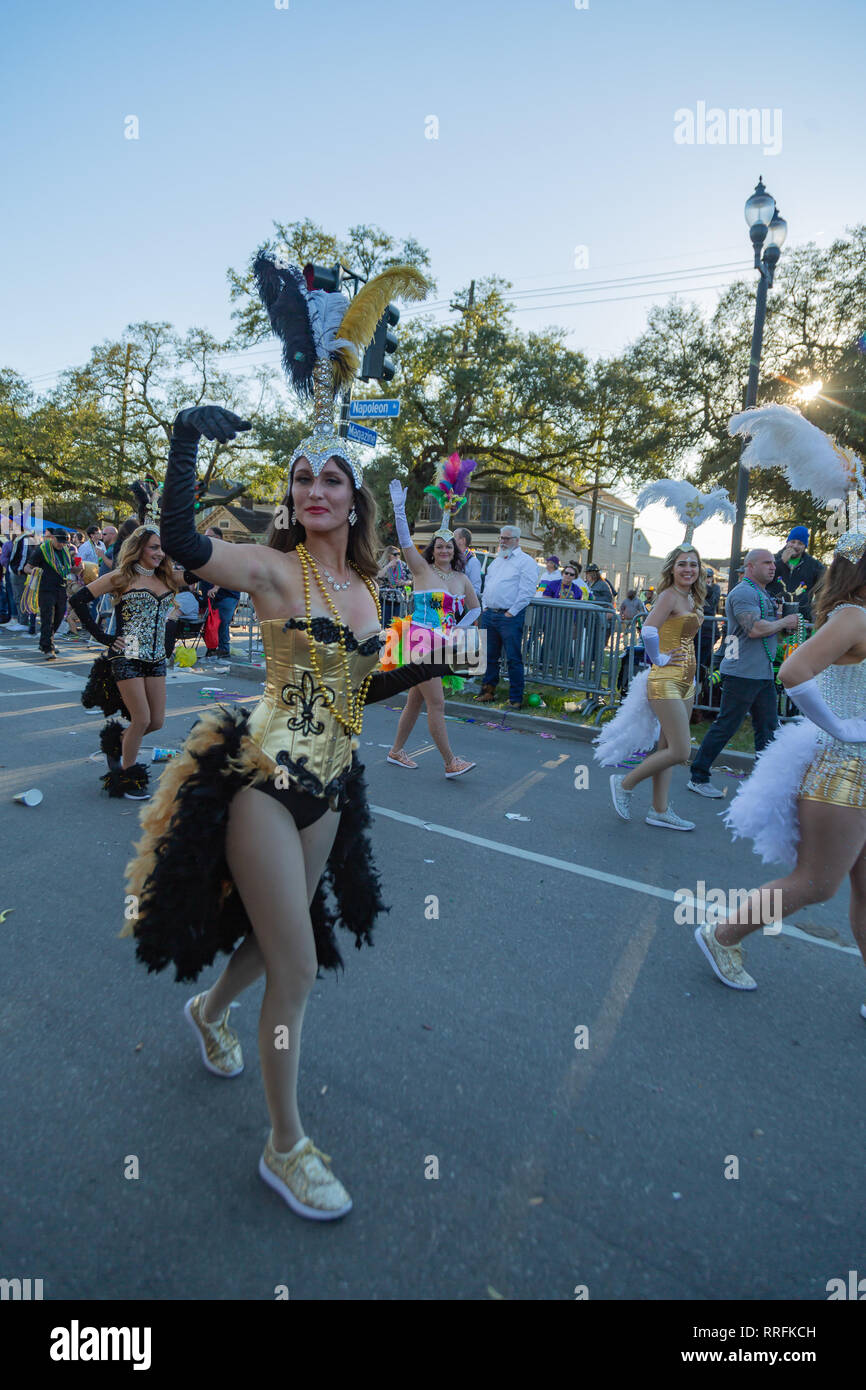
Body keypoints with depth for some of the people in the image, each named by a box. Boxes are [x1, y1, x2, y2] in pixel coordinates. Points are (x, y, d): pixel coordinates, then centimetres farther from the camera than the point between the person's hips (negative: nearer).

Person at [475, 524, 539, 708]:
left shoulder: (525, 561, -3)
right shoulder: (497, 561, 21)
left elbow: (527, 591, -12)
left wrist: (511, 612, -14)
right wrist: (485, 606, 11)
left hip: (510, 617, -7)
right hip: (489, 615, 7)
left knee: (514, 658, -4)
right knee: (489, 656, 11)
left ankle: (515, 698, 2)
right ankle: (488, 691, 21)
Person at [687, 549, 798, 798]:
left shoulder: (762, 593, 20)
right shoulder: (743, 592, -12)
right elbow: (755, 629, -24)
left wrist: (787, 628, 7)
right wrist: (785, 622, -8)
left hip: (763, 674, 10)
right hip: (742, 673, -10)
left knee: (768, 728, 12)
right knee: (725, 726, -5)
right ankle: (698, 778, 4)